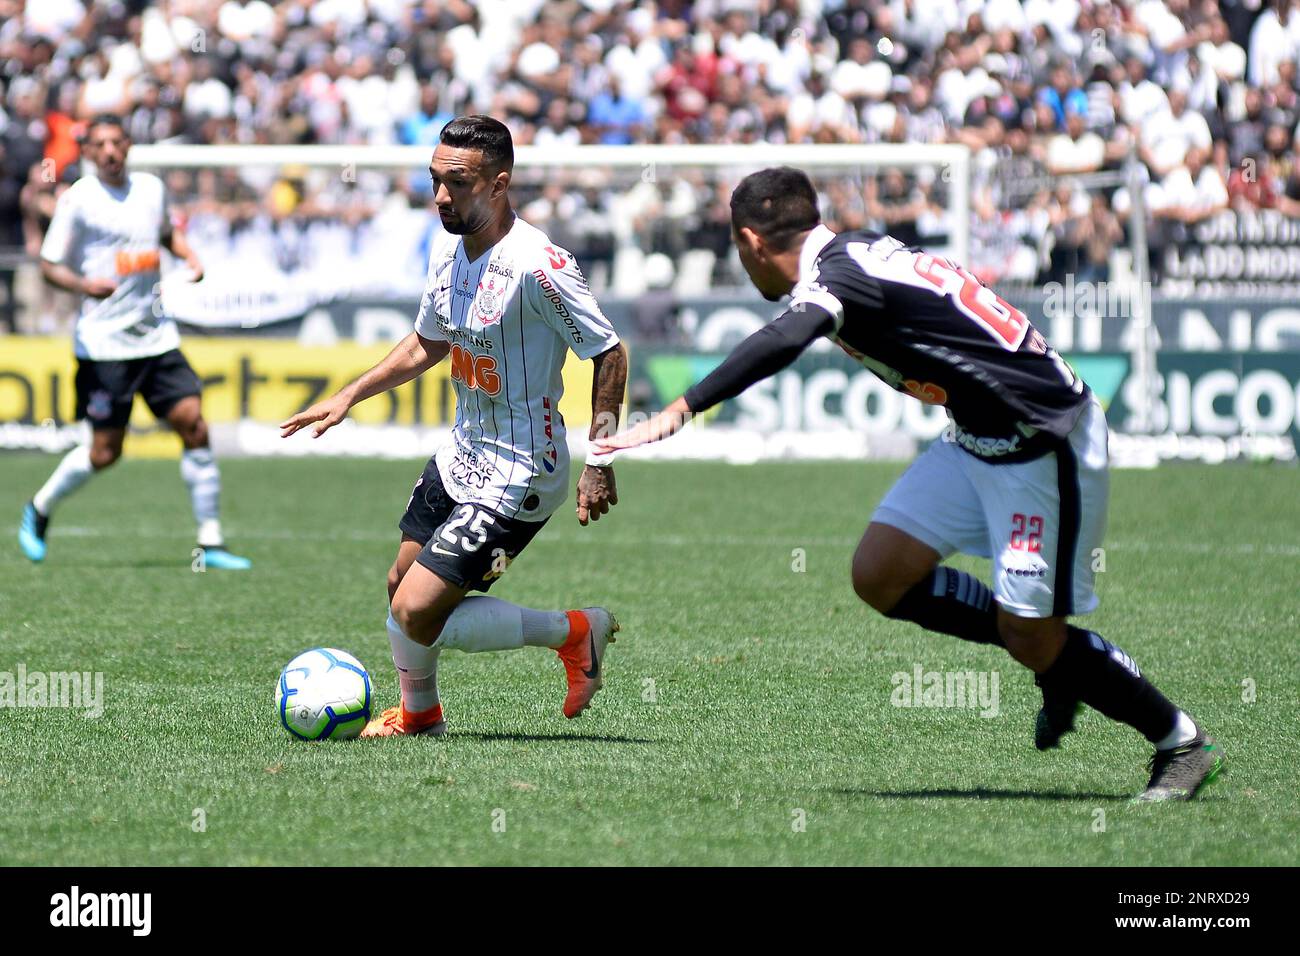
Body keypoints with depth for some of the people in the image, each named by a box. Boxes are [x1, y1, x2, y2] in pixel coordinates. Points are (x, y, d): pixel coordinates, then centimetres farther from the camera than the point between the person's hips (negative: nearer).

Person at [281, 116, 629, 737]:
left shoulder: (536, 266, -25)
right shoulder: (447, 249, 1)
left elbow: (609, 354, -18)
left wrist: (599, 465, -18)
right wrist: (349, 396, 13)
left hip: (517, 476, -8)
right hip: (461, 456, 9)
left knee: (415, 615, -13)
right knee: (401, 586, 20)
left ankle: (574, 632, 3)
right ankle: (418, 713, 45)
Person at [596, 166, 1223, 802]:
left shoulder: (838, 274, -20)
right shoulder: (857, 255, 7)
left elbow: (783, 342, -41)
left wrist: (680, 411, -48)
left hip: (1044, 444, -9)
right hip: (979, 441, 9)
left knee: (1031, 639, -5)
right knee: (880, 576, 1)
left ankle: (1182, 744, 12)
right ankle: (1054, 661, 15)